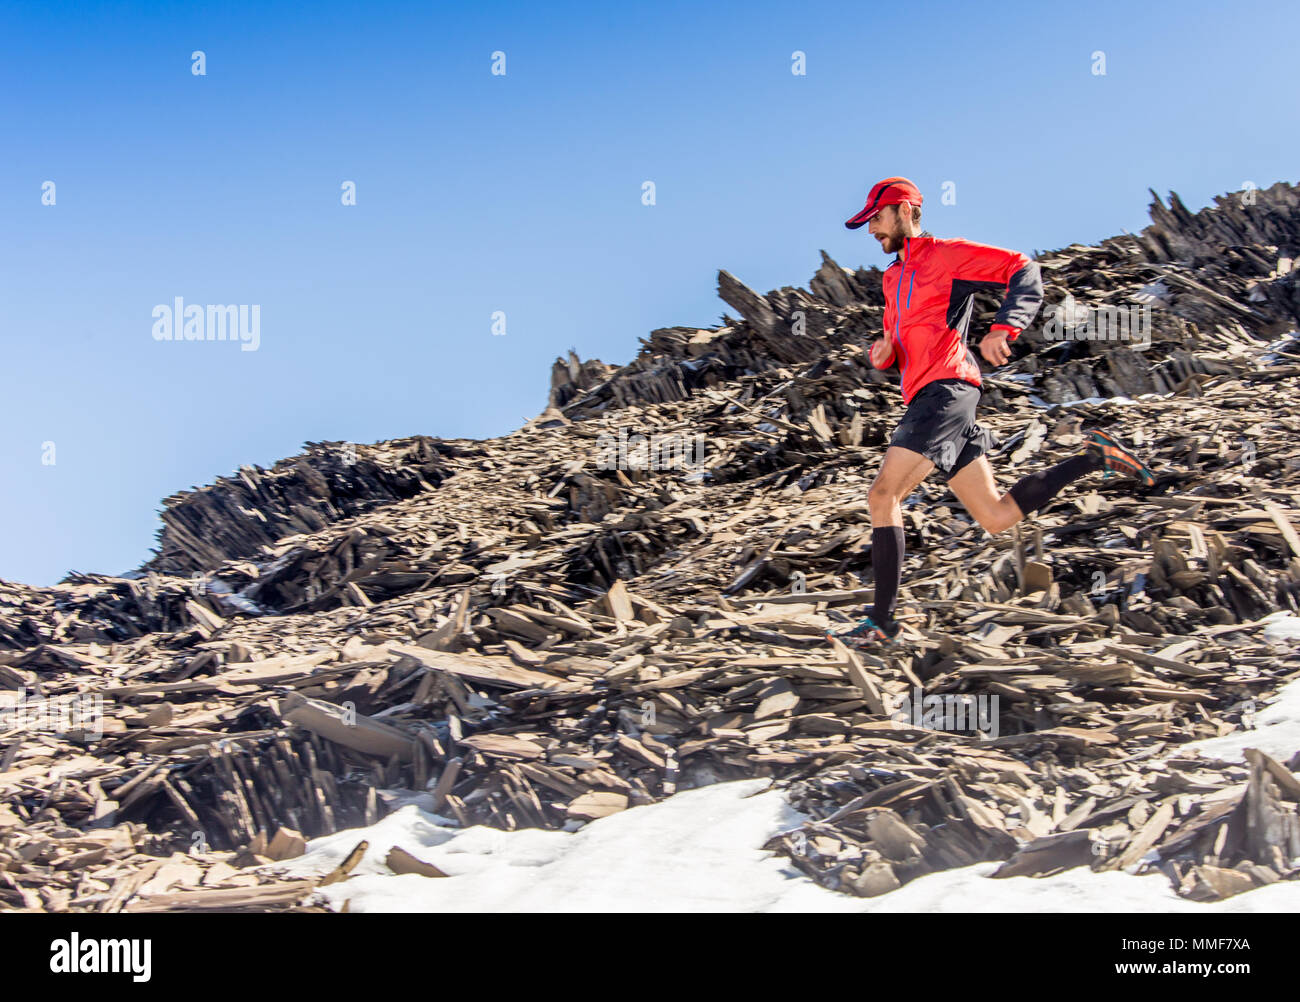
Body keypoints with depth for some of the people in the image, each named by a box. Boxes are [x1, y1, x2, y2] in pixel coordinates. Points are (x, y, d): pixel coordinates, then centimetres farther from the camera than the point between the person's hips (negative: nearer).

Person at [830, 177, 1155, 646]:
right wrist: (881, 350, 6)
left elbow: (1024, 272, -6)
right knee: (997, 518, 7)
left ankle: (882, 620, -15)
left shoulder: (944, 255, 1)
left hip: (944, 391, -9)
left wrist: (1002, 328, -23)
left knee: (883, 495, -17)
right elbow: (895, 344, 31)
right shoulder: (893, 277, 26)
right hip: (925, 398, 9)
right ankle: (1093, 457, 16)